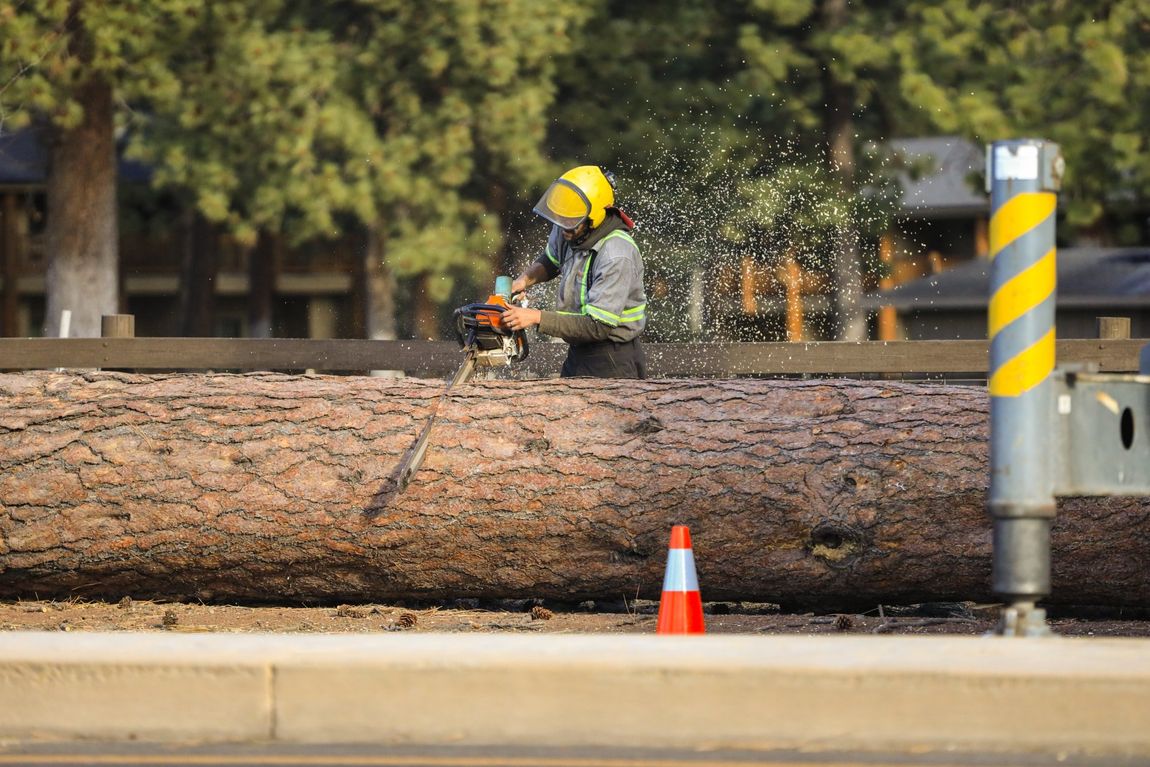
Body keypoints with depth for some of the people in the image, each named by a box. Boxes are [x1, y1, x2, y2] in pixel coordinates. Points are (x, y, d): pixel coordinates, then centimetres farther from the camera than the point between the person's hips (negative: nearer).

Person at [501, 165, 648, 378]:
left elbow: (598, 326, -26)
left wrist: (537, 318, -25)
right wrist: (524, 280, 2)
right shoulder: (568, 232, -2)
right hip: (578, 355, 8)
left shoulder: (617, 256, -26)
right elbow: (551, 260, 23)